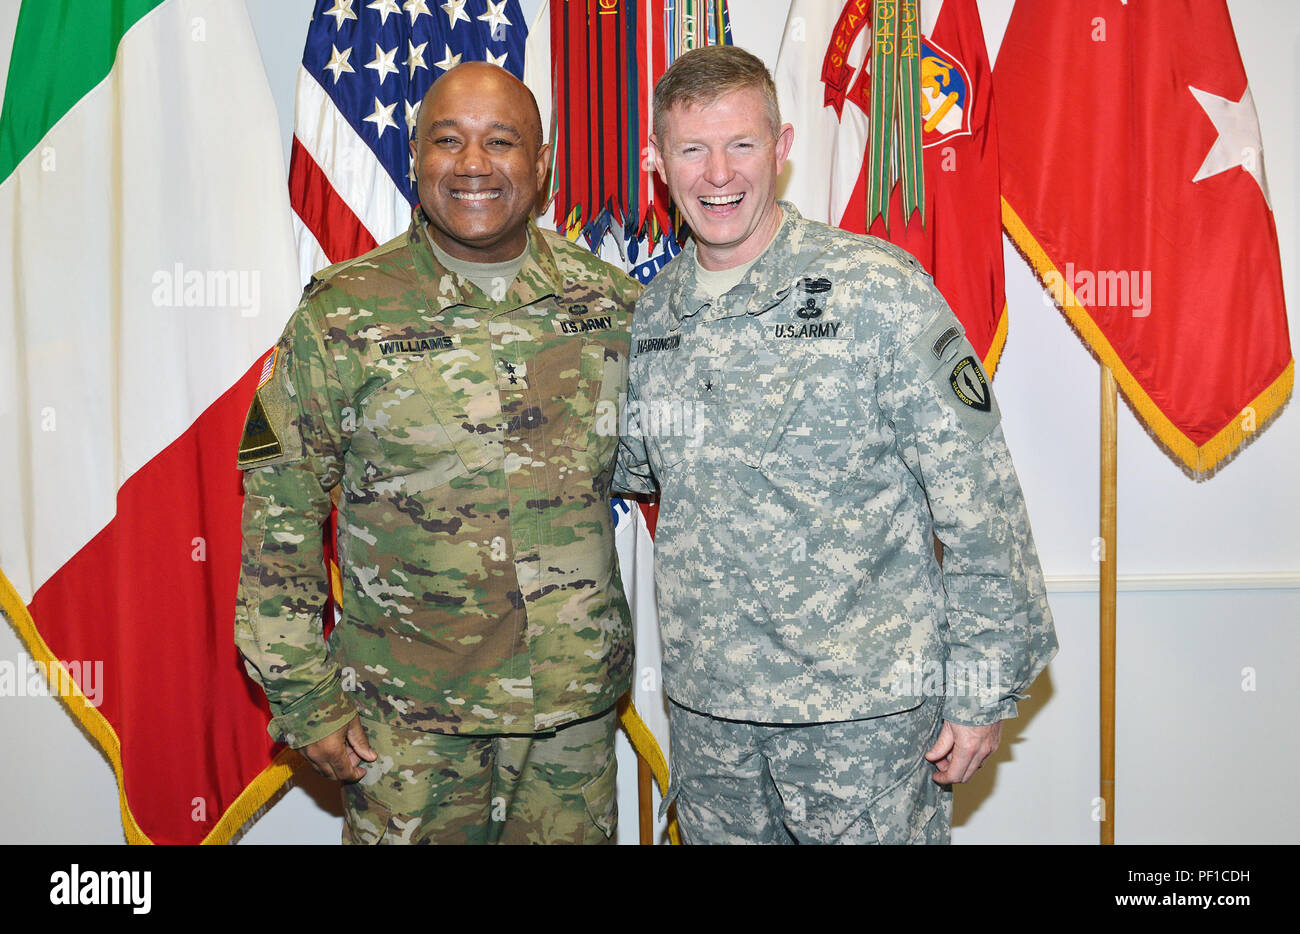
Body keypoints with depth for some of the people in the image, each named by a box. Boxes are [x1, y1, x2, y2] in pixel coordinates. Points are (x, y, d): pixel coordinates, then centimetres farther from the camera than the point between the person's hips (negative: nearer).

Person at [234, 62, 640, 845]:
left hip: (580, 698, 3)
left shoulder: (612, 300, 0)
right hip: (408, 717, -2)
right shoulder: (344, 315, -8)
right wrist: (304, 698, -6)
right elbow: (280, 509, -5)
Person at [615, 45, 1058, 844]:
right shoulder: (650, 315, 4)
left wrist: (983, 689, -9)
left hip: (866, 709, -4)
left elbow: (978, 503, -10)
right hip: (706, 705, 5)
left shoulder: (879, 290, -11)